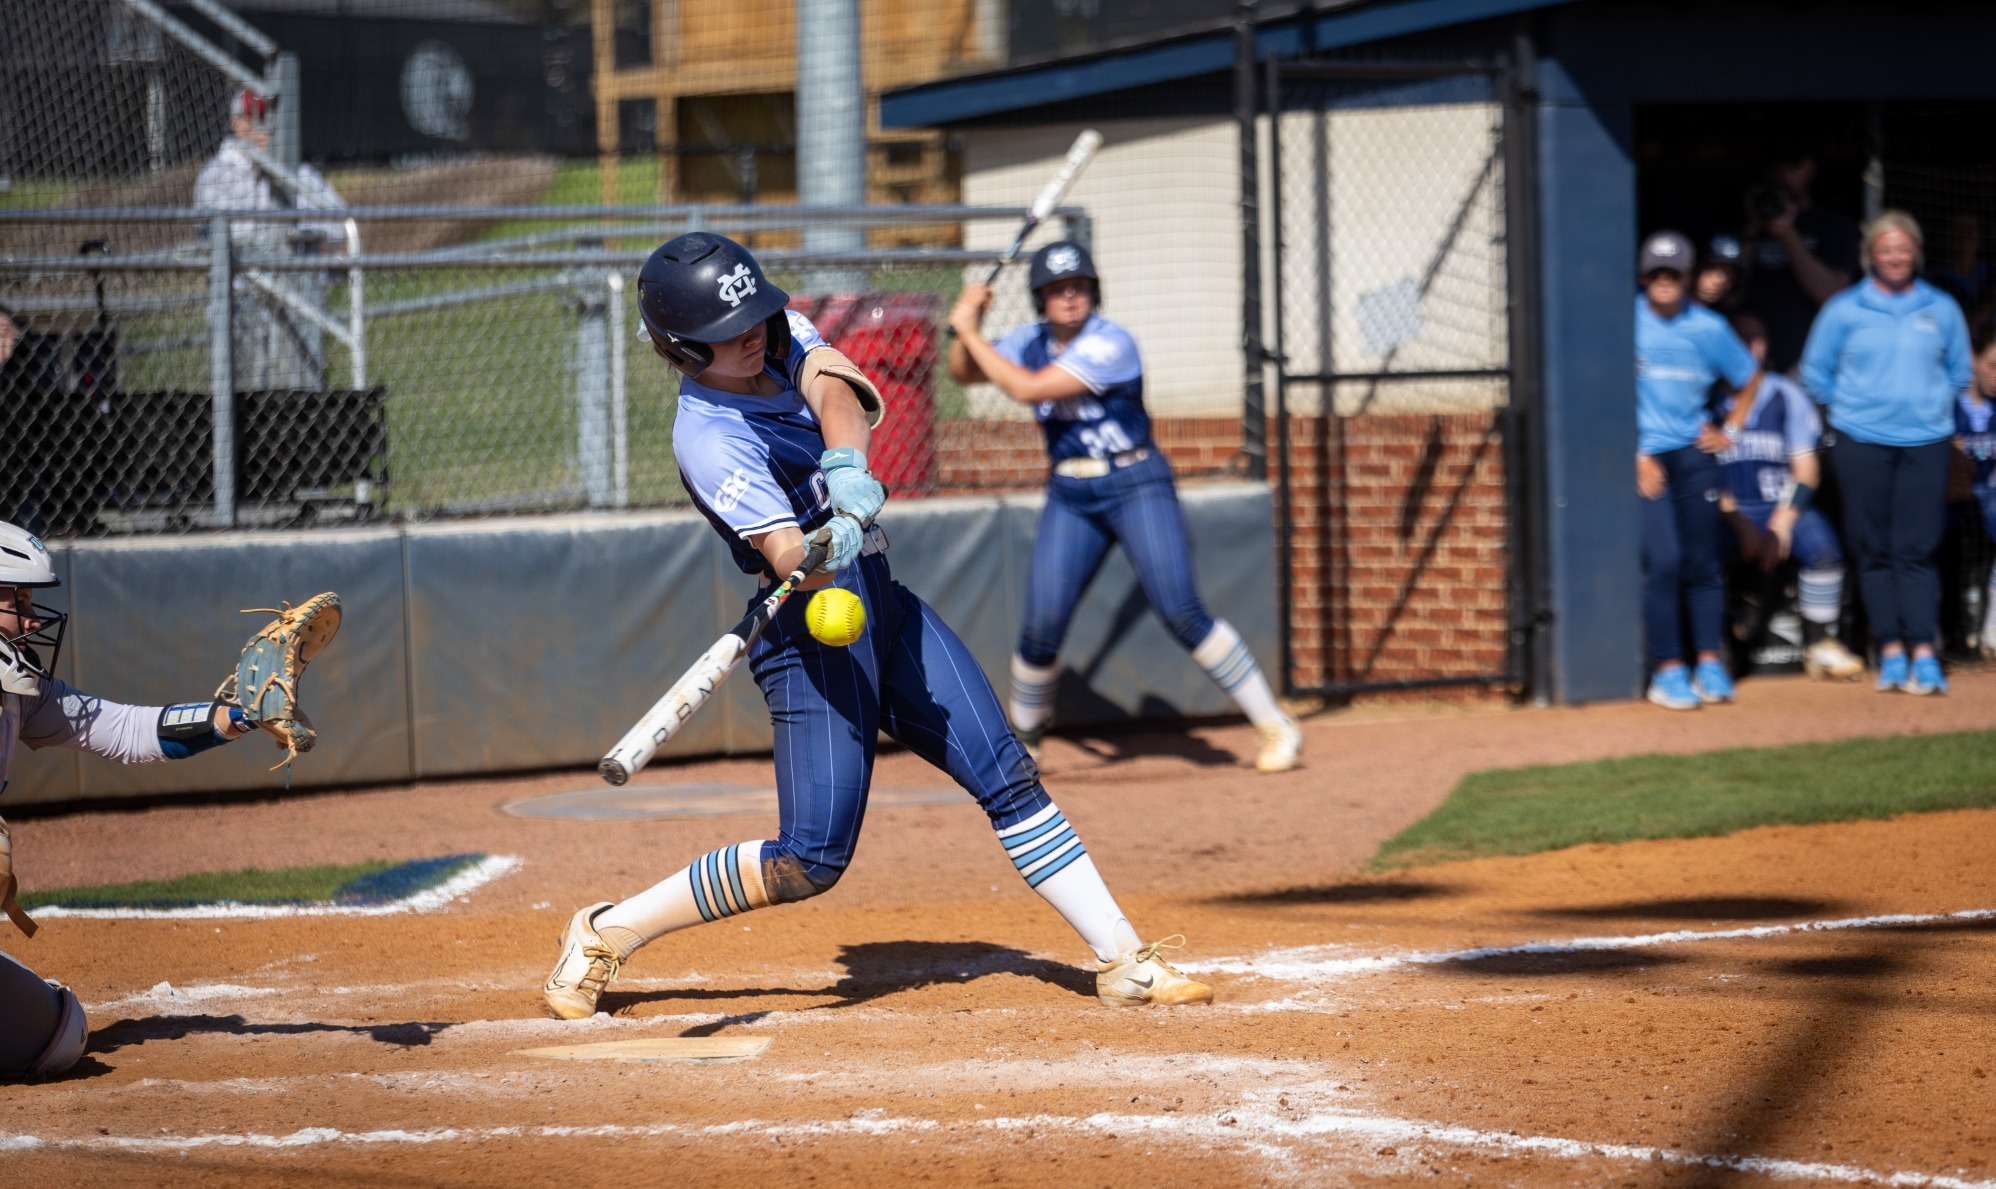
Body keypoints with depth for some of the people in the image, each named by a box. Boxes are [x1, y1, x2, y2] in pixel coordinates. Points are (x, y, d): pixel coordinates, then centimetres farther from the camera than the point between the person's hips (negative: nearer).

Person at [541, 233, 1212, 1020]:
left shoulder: (783, 336, 2)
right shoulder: (707, 438, -18)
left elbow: (836, 390, -19)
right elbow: (782, 549, -30)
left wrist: (846, 467, -39)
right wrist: (821, 555, -53)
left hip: (884, 603, 7)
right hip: (813, 633, -7)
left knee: (1008, 777, 1)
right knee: (813, 857, -10)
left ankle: (1124, 962, 3)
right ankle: (607, 932, 3)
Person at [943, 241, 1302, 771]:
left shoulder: (1109, 344, -18)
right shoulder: (1031, 343, 5)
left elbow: (1028, 389, -24)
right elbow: (963, 373, 15)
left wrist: (970, 333, -17)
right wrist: (967, 326, -4)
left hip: (1137, 486, -5)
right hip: (1069, 498, 5)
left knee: (1180, 612, -16)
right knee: (1041, 626, -5)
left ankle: (1276, 728, -10)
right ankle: (1024, 740, 19)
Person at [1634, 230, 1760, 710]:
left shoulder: (1708, 328, 4)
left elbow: (1749, 378, 19)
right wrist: (1637, 455, -9)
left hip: (1694, 452, 3)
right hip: (1644, 457, -3)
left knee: (1705, 559, 4)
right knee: (1663, 559, -12)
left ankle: (1709, 662, 13)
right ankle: (1667, 670, -7)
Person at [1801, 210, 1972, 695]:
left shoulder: (1942, 309, 8)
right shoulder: (1844, 310, 4)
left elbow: (1959, 372, 19)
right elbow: (1816, 373, 12)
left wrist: (1936, 406, 11)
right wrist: (1851, 407, 9)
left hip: (1925, 441, 0)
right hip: (1862, 442, 0)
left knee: (1918, 550, -6)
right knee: (1875, 550, 0)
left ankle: (1924, 654, -10)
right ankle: (1890, 651, 6)